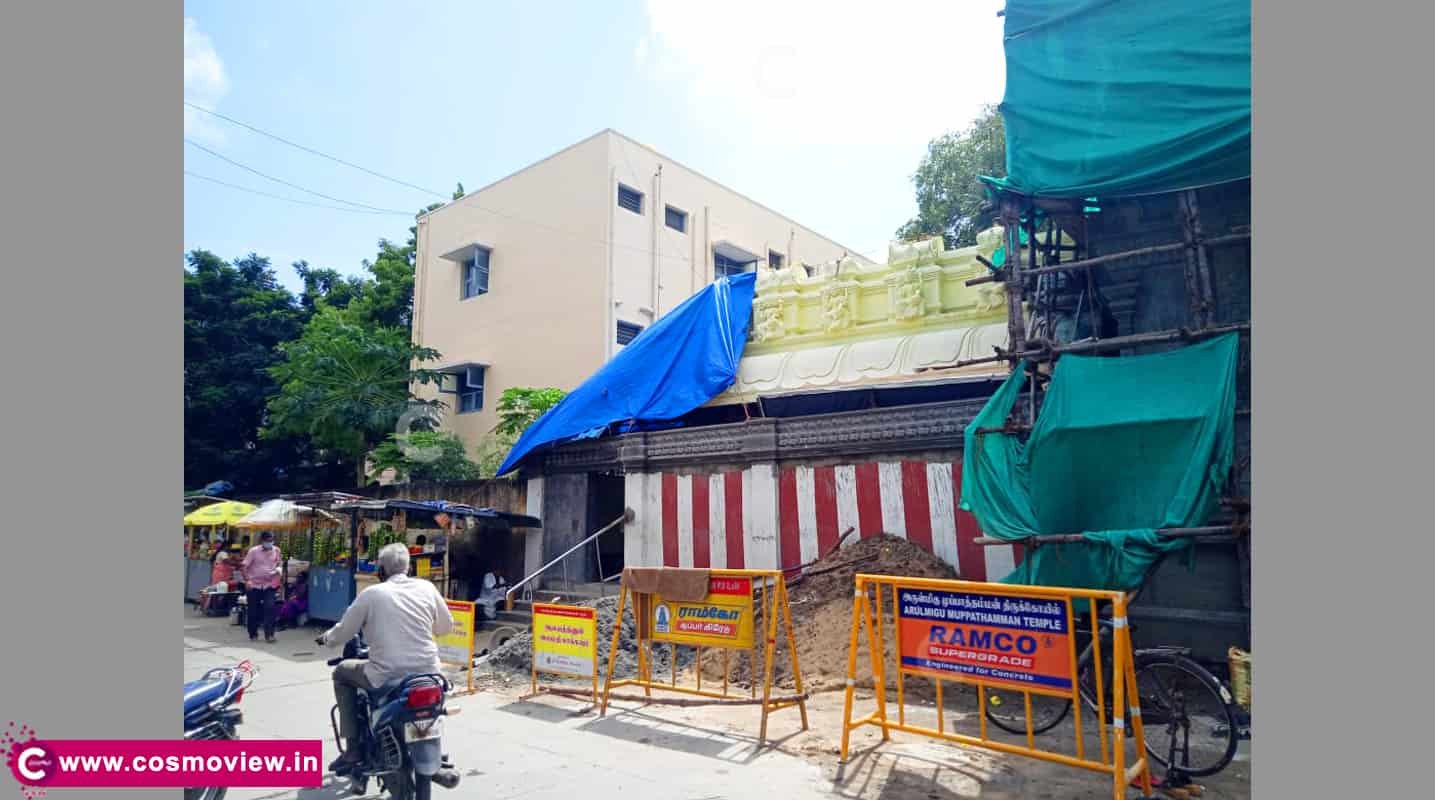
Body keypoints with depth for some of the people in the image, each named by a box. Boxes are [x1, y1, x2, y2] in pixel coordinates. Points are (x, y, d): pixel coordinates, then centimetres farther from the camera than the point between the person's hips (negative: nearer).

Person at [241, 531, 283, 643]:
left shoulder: (276, 550, 2)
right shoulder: (253, 551, -9)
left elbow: (280, 562, 19)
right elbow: (243, 566, -8)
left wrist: (278, 568, -1)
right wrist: (247, 580, -16)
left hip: (269, 585, 1)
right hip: (254, 585, -1)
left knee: (270, 608, -11)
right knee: (253, 611, 8)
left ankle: (269, 635, -8)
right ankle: (253, 634, 26)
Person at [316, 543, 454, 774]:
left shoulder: (371, 594, -2)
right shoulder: (427, 588, 4)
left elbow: (343, 633, 7)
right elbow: (446, 626, 14)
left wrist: (325, 638, 30)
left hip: (388, 677, -2)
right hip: (427, 674, 3)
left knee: (342, 673, 24)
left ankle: (353, 749, 19)